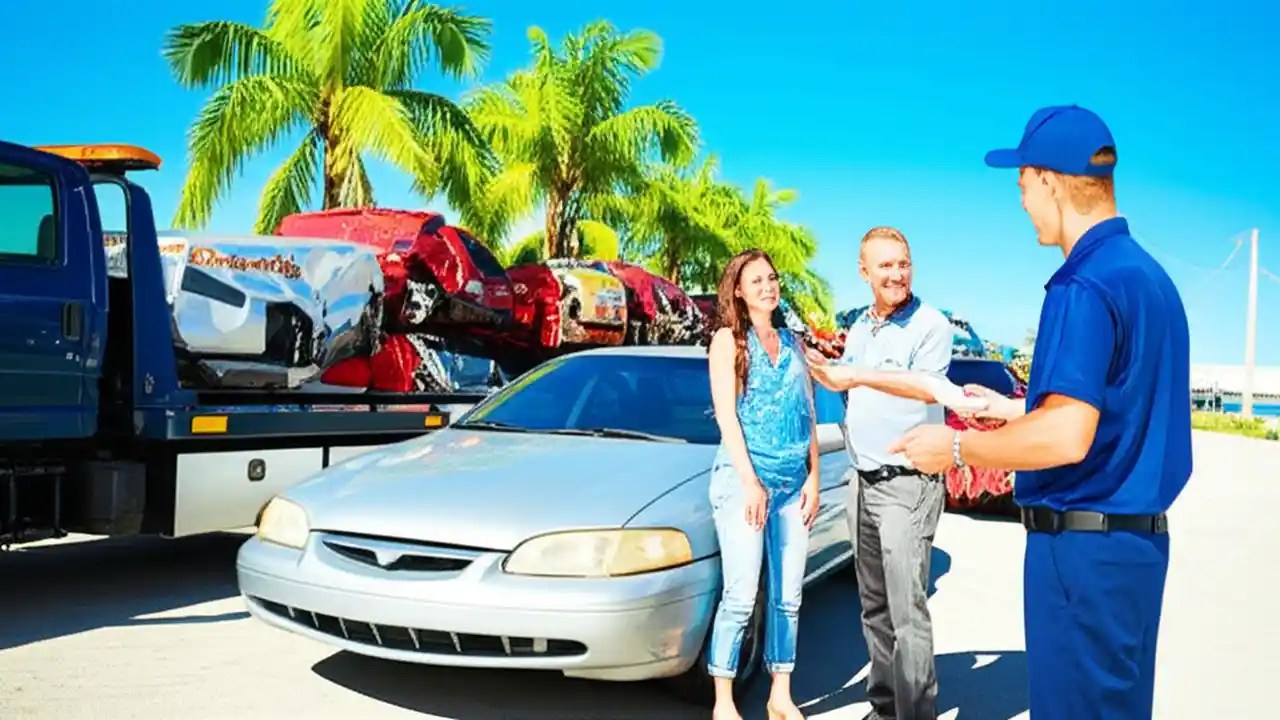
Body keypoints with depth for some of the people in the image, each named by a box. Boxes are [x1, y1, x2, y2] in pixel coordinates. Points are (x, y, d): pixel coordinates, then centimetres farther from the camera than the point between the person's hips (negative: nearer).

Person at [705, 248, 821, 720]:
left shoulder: (792, 343, 16)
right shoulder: (728, 340, 1)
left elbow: (808, 416, 15)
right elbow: (726, 416, -7)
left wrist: (813, 478, 7)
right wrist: (750, 482, -13)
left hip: (794, 483, 5)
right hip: (744, 478, -5)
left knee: (788, 596, 6)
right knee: (742, 596, -7)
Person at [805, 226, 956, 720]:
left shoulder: (931, 324, -8)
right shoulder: (857, 330, 15)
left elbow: (927, 386, -23)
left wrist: (858, 375, -22)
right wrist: (831, 376, 6)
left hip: (908, 484, -7)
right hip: (864, 482, 7)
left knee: (906, 610, -9)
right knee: (874, 606, 12)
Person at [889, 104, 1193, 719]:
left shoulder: (1085, 287, -20)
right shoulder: (1149, 275, 10)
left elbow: (1064, 438, -26)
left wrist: (955, 447, -12)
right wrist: (1018, 410, 23)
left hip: (1084, 546, -9)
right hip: (1136, 538, 9)